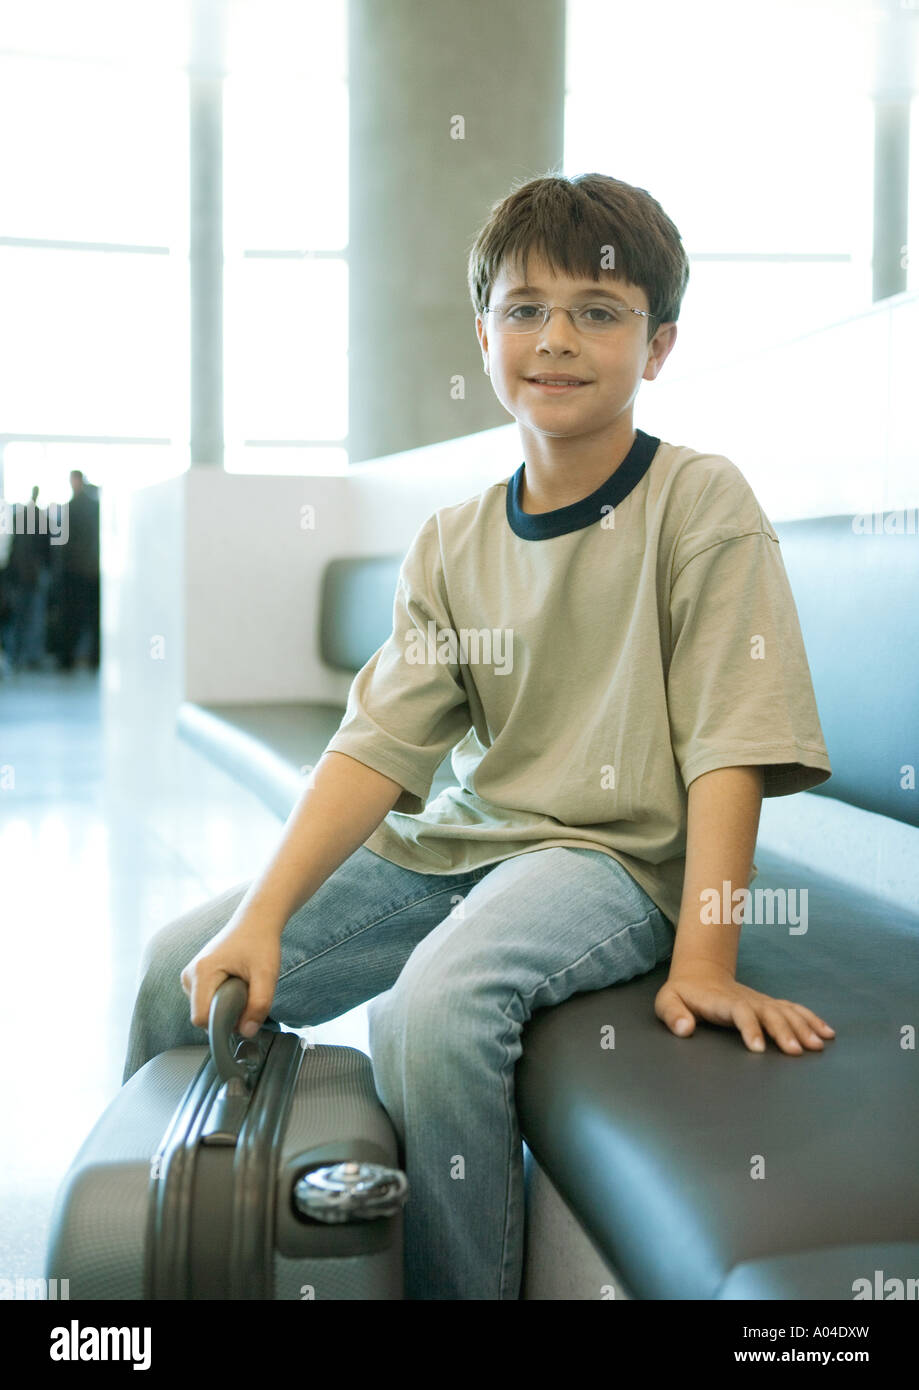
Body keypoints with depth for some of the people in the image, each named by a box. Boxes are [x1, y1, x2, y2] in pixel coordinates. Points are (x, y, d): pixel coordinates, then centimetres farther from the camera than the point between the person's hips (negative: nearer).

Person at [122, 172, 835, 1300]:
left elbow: (728, 742, -12)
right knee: (188, 968, -3)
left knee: (442, 995, -34)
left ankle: (461, 1292, -11)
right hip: (456, 841, 6)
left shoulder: (700, 502, -7)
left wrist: (704, 961, -21)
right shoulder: (452, 543, 7)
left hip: (616, 853, -5)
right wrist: (263, 916, -13)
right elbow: (381, 741, -1)